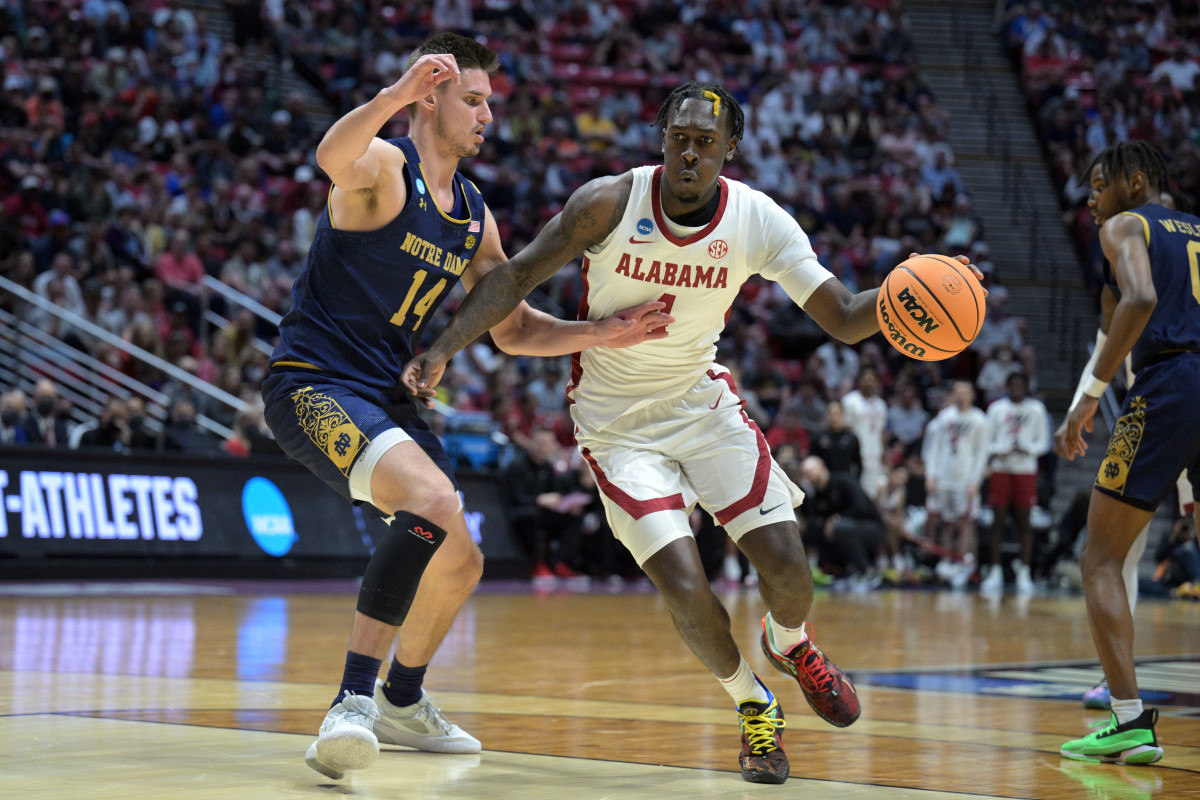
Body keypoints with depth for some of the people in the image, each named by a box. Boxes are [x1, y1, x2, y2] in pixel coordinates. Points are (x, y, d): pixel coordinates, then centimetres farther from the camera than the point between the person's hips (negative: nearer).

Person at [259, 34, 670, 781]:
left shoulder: (474, 216, 12)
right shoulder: (383, 166, -13)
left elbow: (513, 329, 18)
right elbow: (332, 157, -39)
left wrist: (600, 334, 2)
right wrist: (393, 95, -58)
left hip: (387, 394, 9)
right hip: (313, 382, -9)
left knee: (459, 562, 15)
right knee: (435, 501, -32)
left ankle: (402, 702, 41)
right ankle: (353, 703, -32)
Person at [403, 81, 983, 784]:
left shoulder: (759, 221, -13)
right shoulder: (609, 203, -19)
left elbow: (843, 317, -12)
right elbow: (518, 276, -12)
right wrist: (444, 349, -22)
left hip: (701, 402, 2)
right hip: (618, 424, -2)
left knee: (785, 560, -8)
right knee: (685, 588, -15)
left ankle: (790, 645, 31)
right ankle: (754, 704, 15)